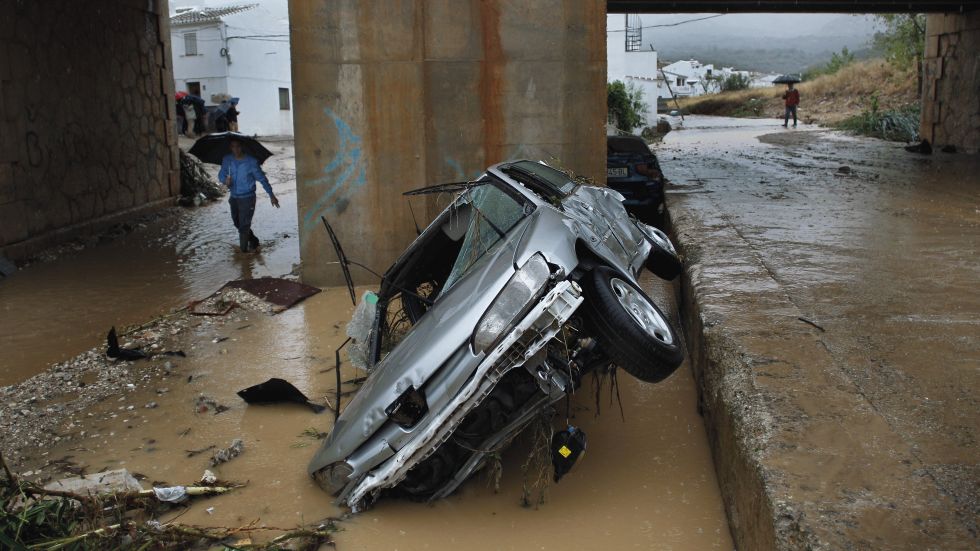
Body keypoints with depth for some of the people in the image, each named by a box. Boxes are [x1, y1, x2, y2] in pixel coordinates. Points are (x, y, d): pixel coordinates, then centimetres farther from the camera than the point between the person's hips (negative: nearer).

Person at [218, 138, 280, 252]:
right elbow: (221, 174, 4)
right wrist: (225, 180, -21)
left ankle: (244, 250, 5)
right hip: (234, 198, 6)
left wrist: (271, 195, -10)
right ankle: (253, 241, 42)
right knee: (237, 223, 20)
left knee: (244, 226, -7)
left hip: (247, 198, -6)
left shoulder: (251, 162, -15)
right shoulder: (227, 160, -3)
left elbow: (261, 178, -9)